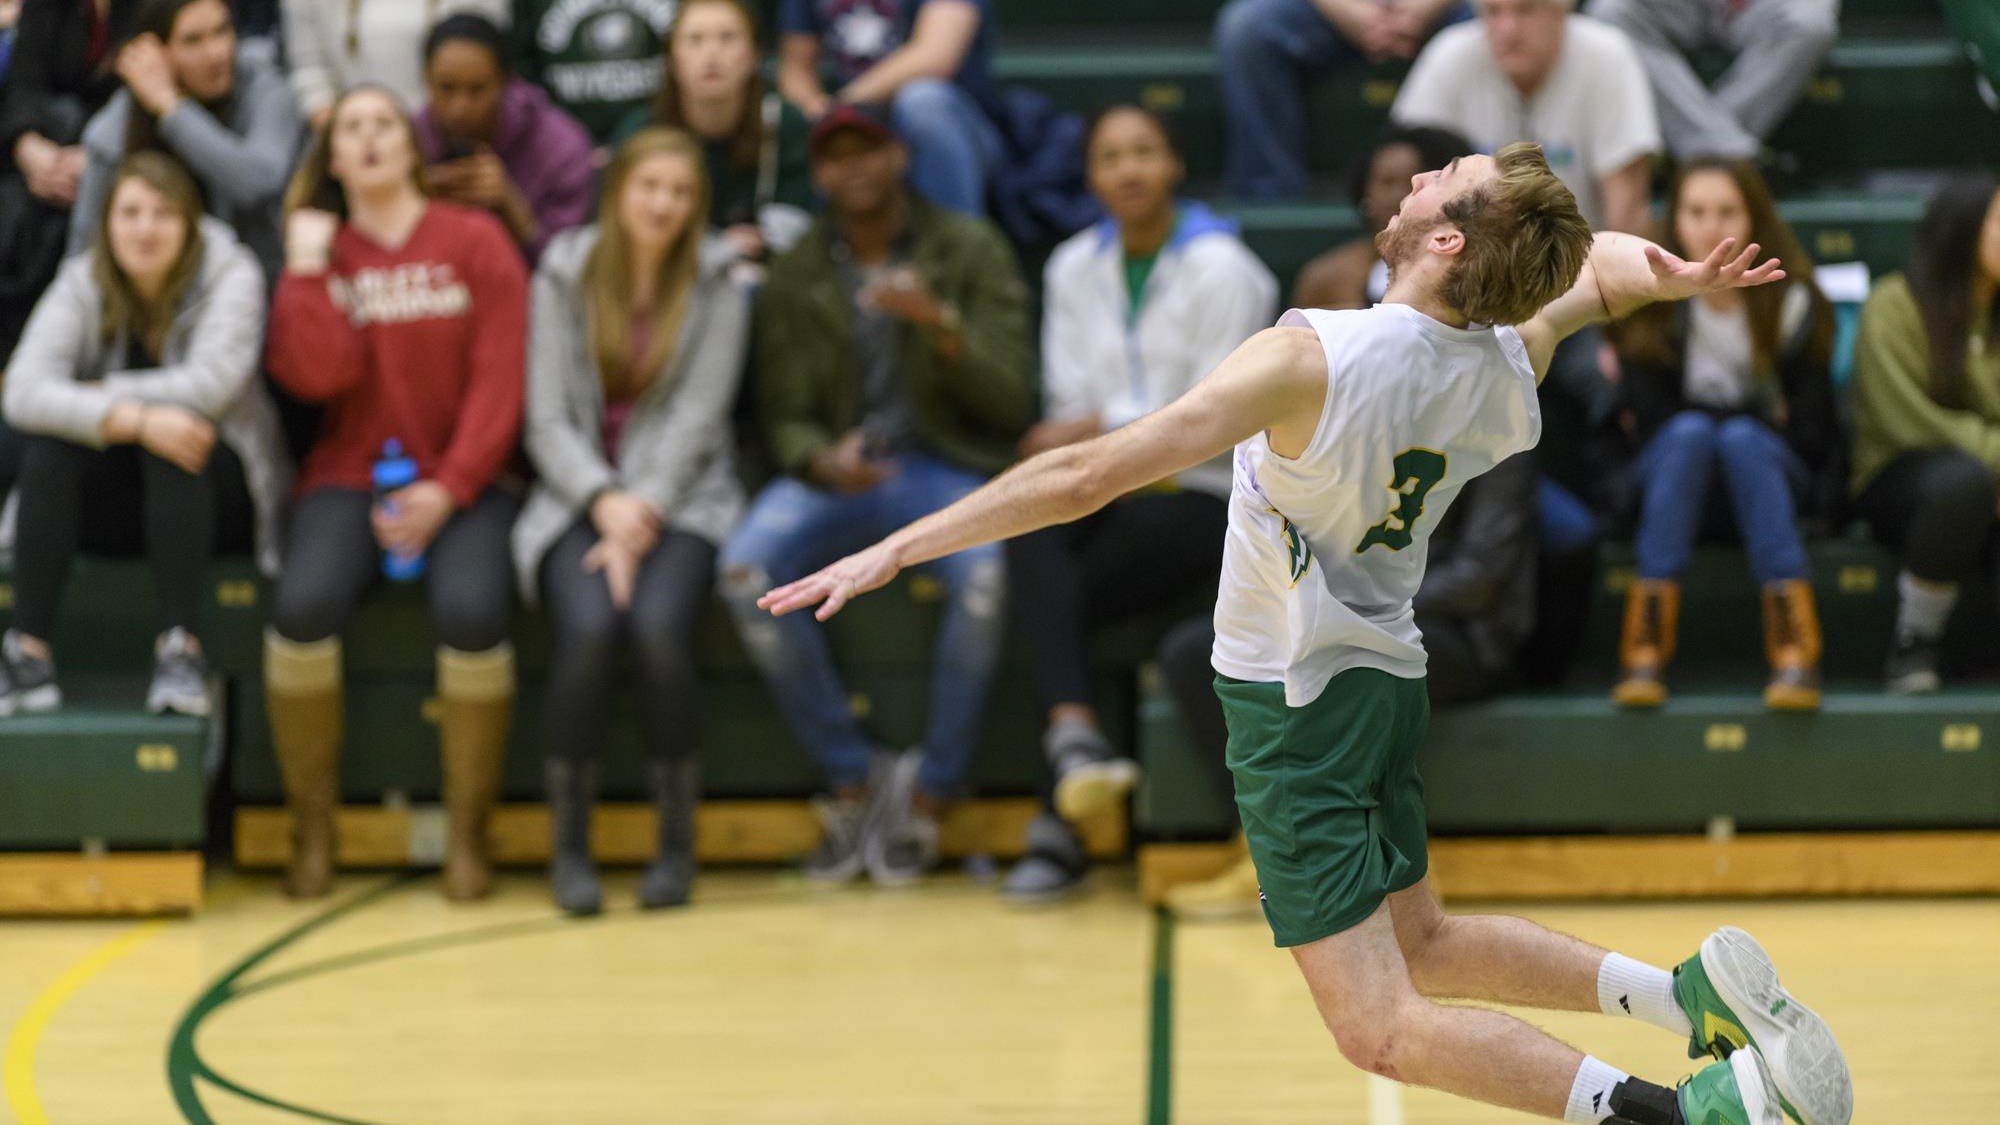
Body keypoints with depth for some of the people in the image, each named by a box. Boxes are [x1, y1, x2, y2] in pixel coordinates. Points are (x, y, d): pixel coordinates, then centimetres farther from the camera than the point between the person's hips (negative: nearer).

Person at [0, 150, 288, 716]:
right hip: (118, 503, 3)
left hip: (216, 489, -3)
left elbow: (209, 384, -27)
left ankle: (180, 649, -36)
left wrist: (93, 396, -18)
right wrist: (134, 419, -38)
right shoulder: (82, 284, -6)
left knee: (168, 436, -33)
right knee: (49, 446, -26)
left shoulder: (231, 276, -13)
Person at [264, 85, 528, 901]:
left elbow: (499, 381, -2)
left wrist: (447, 490, -12)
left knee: (471, 612, -32)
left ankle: (467, 831, -15)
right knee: (303, 606, -29)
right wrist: (307, 266, -5)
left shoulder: (475, 242, 5)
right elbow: (317, 373, -6)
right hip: (352, 475, 1)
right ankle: (311, 828, -13)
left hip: (463, 481, -1)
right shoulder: (318, 249, 11)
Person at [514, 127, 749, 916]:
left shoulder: (716, 287, 5)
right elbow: (548, 420, 1)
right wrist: (604, 502, -15)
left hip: (681, 495, 0)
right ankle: (569, 843, -18)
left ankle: (677, 840, -16)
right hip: (579, 496, 0)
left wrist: (643, 510, -16)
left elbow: (698, 416, -3)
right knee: (590, 626, -31)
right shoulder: (564, 279, 6)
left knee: (657, 624, -31)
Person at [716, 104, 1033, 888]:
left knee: (987, 575, -37)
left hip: (950, 468, -2)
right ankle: (852, 779, -13)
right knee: (745, 571, -29)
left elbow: (1012, 401, -4)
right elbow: (784, 417, 7)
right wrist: (822, 461, -18)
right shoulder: (795, 278, 8)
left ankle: (929, 794, -17)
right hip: (835, 470, 2)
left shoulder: (970, 250, 2)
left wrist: (941, 322, -22)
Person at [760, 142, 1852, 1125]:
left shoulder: (1312, 361, -28)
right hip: (1385, 675, 7)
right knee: (1424, 942, 30)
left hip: (1291, 700, -7)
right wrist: (1671, 274, -10)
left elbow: (1087, 476, -28)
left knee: (1381, 1029, -7)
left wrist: (892, 550, -23)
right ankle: (1692, 990, 17)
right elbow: (1590, 264, 15)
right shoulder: (1507, 373, -8)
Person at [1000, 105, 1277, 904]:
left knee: (1056, 601, -28)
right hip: (1109, 499, 4)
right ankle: (1074, 734, -43)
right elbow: (1069, 409, 8)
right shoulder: (1075, 268, 13)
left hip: (1203, 500, -4)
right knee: (1028, 513, -31)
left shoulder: (1220, 270, -3)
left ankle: (1059, 829, -23)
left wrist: (1102, 430, -6)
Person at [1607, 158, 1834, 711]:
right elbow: (1648, 420, -7)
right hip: (1675, 472, 1)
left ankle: (1796, 653, -44)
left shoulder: (1794, 303, -6)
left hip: (1772, 472, -1)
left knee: (1739, 438, -34)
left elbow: (1812, 433, -5)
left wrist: (1738, 428, -9)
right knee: (1689, 431, -32)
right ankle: (1645, 649, -42)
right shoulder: (1650, 306, -5)